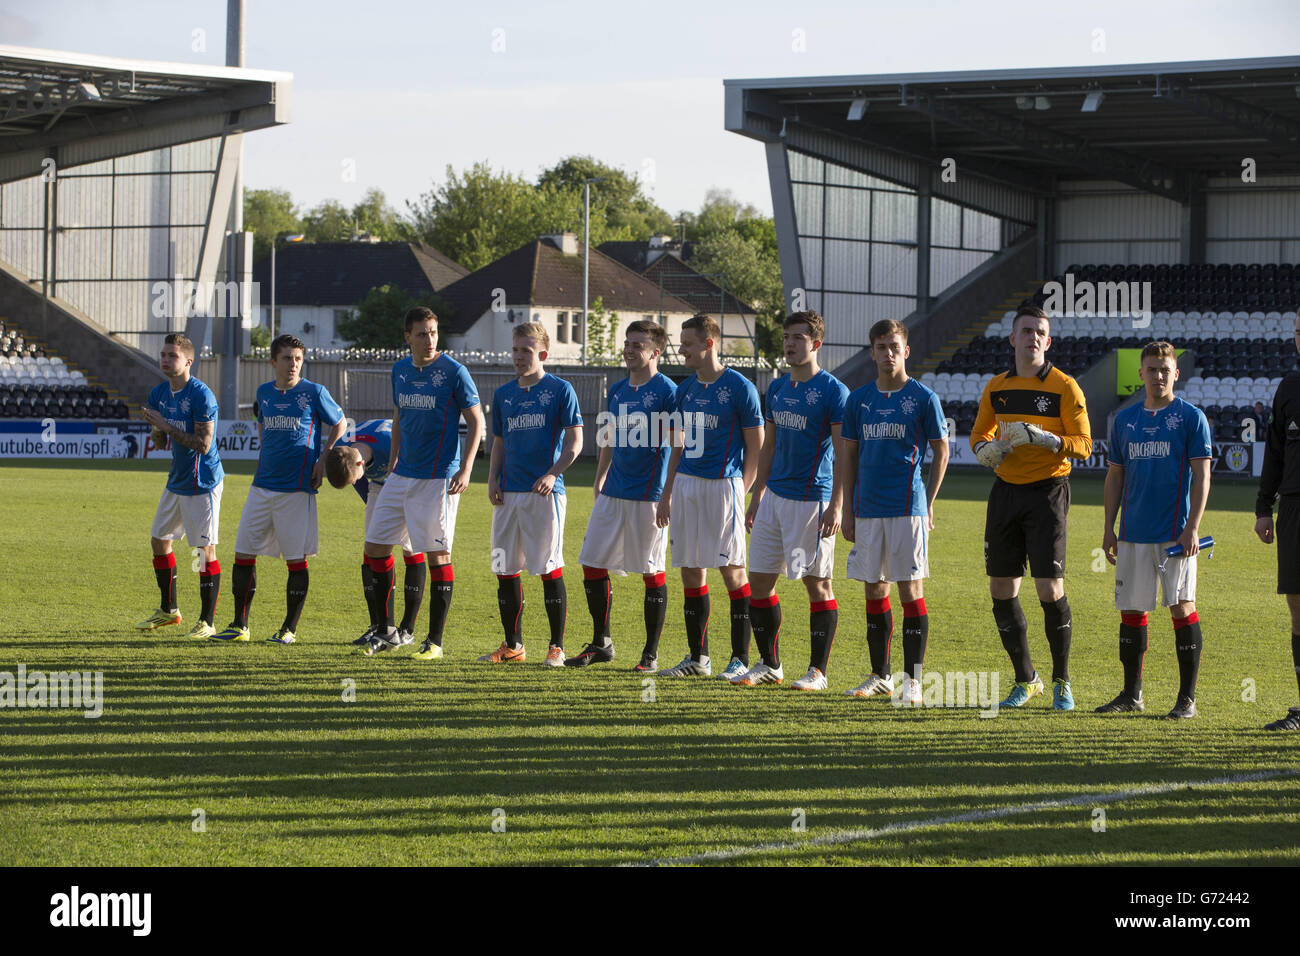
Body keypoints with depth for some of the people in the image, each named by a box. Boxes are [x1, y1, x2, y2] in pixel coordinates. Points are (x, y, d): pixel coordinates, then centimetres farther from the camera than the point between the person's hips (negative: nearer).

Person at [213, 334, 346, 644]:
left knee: (296, 559, -3)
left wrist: (323, 460, -1)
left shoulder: (315, 393, -4)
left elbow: (339, 423, 7)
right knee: (243, 553, 2)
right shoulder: (264, 392, 9)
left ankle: (289, 628, 7)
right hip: (262, 485, 5)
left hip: (297, 488, -5)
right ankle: (239, 626, 10)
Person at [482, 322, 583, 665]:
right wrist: (492, 479, 6)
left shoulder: (560, 390, -2)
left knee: (550, 569, -5)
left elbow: (574, 442, -4)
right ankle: (512, 645, 16)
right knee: (505, 569, 6)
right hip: (508, 493, 6)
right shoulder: (503, 395, 14)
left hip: (545, 493, -6)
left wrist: (552, 473, -18)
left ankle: (557, 647, 2)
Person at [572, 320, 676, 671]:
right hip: (613, 493, 7)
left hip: (648, 495, -7)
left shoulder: (666, 391, -9)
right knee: (592, 565, 6)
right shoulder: (616, 391, 13)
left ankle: (651, 654, 7)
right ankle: (600, 643, 20)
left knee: (652, 572, -1)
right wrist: (599, 482, 19)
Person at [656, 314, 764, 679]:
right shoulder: (685, 389, 13)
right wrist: (667, 493, 15)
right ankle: (697, 657, 17)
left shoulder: (739, 388, -7)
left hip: (723, 484, -7)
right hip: (686, 484, 7)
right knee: (691, 571, 8)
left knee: (732, 570, -4)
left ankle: (740, 659, 1)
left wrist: (742, 493, -13)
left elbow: (756, 448, -6)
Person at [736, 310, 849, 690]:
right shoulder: (777, 388, 13)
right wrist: (757, 496, 18)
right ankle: (769, 665, 19)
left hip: (812, 499, -7)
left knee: (818, 583, -1)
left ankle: (818, 672, 5)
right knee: (759, 581, 7)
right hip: (774, 497, 7)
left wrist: (836, 506, -18)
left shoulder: (833, 391, -9)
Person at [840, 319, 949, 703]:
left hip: (908, 508, -4)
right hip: (868, 509, 4)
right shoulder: (858, 399, 9)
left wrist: (928, 505, -1)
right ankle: (880, 676, 19)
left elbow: (941, 451, 3)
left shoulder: (923, 398, -2)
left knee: (910, 590, -4)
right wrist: (849, 510, 10)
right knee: (874, 591, 9)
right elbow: (849, 455, 14)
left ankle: (912, 681, -2)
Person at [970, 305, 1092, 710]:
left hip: (1047, 491, -5)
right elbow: (980, 432, 21)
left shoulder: (1064, 387, -4)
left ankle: (1062, 682, 5)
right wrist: (986, 449, -2)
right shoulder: (997, 387, 9)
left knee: (1050, 589, -10)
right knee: (1001, 590, 4)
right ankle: (1026, 680, 17)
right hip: (1006, 490, 5)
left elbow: (1083, 444, -7)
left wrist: (1045, 438, -24)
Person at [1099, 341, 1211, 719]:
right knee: (1131, 611, 7)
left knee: (1182, 606, -5)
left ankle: (1187, 697, 0)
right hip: (1133, 532, 4)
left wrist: (1192, 527, -13)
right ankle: (1132, 694, 16)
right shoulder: (1125, 419, 12)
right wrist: (1109, 529, 11)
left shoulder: (1191, 417, -1)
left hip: (1175, 531, -4)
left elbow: (1201, 476, -4)